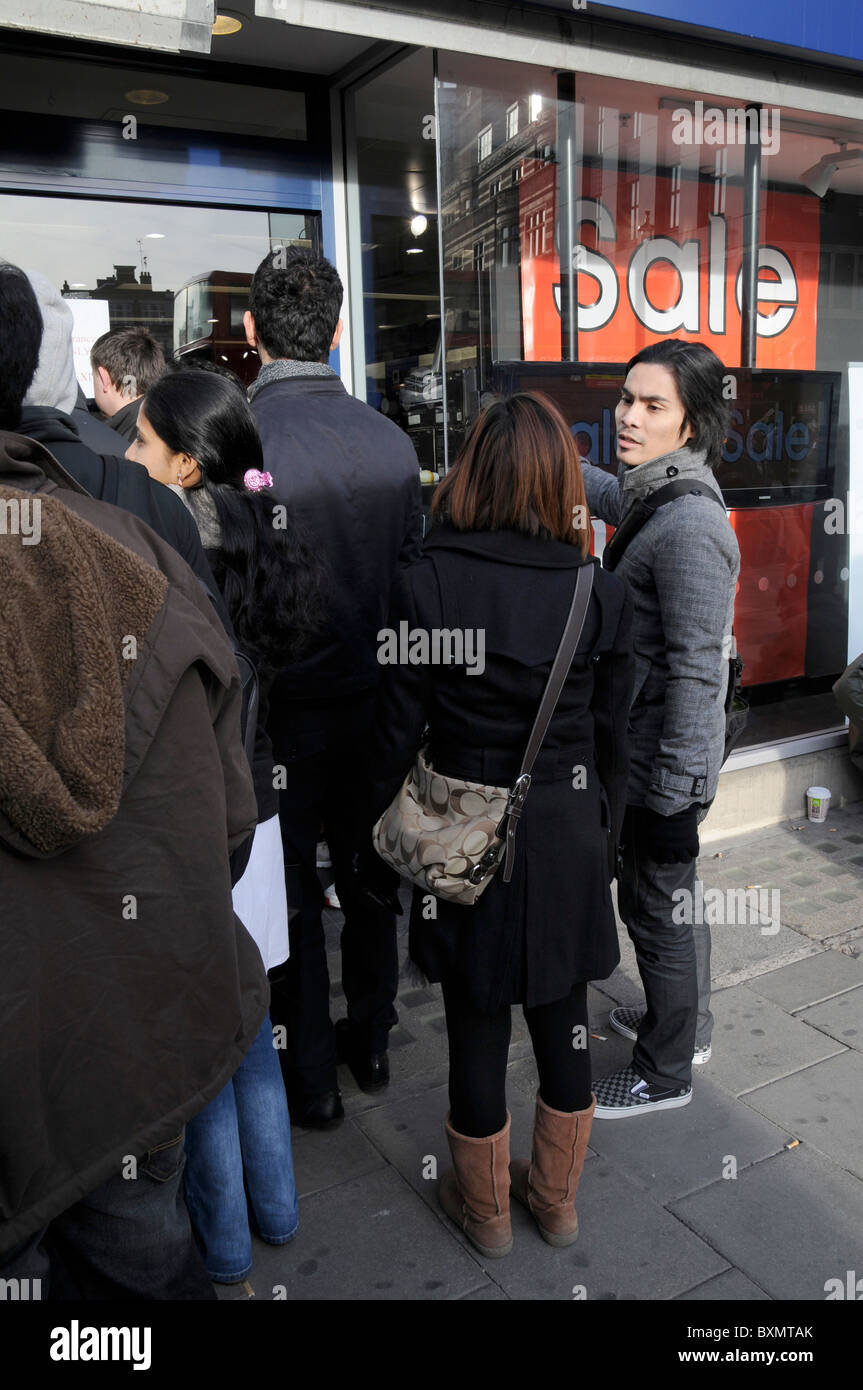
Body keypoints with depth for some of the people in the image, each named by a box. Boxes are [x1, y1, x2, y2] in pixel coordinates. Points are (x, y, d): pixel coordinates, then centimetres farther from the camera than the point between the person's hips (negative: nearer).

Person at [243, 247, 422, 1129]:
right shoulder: (393, 442, -3)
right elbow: (412, 575, 2)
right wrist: (388, 673, 15)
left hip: (280, 712, -4)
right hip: (374, 700, 5)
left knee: (289, 897, 12)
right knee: (368, 877, 20)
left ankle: (311, 1080, 28)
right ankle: (370, 1044, 39)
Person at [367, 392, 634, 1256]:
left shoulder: (426, 585, -14)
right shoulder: (601, 594, -6)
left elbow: (398, 732, -9)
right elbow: (611, 738, 1)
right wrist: (601, 840, 15)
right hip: (568, 835, 3)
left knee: (477, 1028, 14)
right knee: (562, 1020, 18)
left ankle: (486, 1211, 36)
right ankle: (556, 1200, 40)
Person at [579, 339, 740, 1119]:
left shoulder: (688, 527, -25)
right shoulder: (657, 496, 5)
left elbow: (696, 671, -26)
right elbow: (609, 496, 31)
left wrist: (676, 795, -23)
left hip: (665, 762, -9)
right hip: (648, 751, 9)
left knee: (655, 904, 7)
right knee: (671, 895, 23)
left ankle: (664, 1075, 27)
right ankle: (686, 1025, 44)